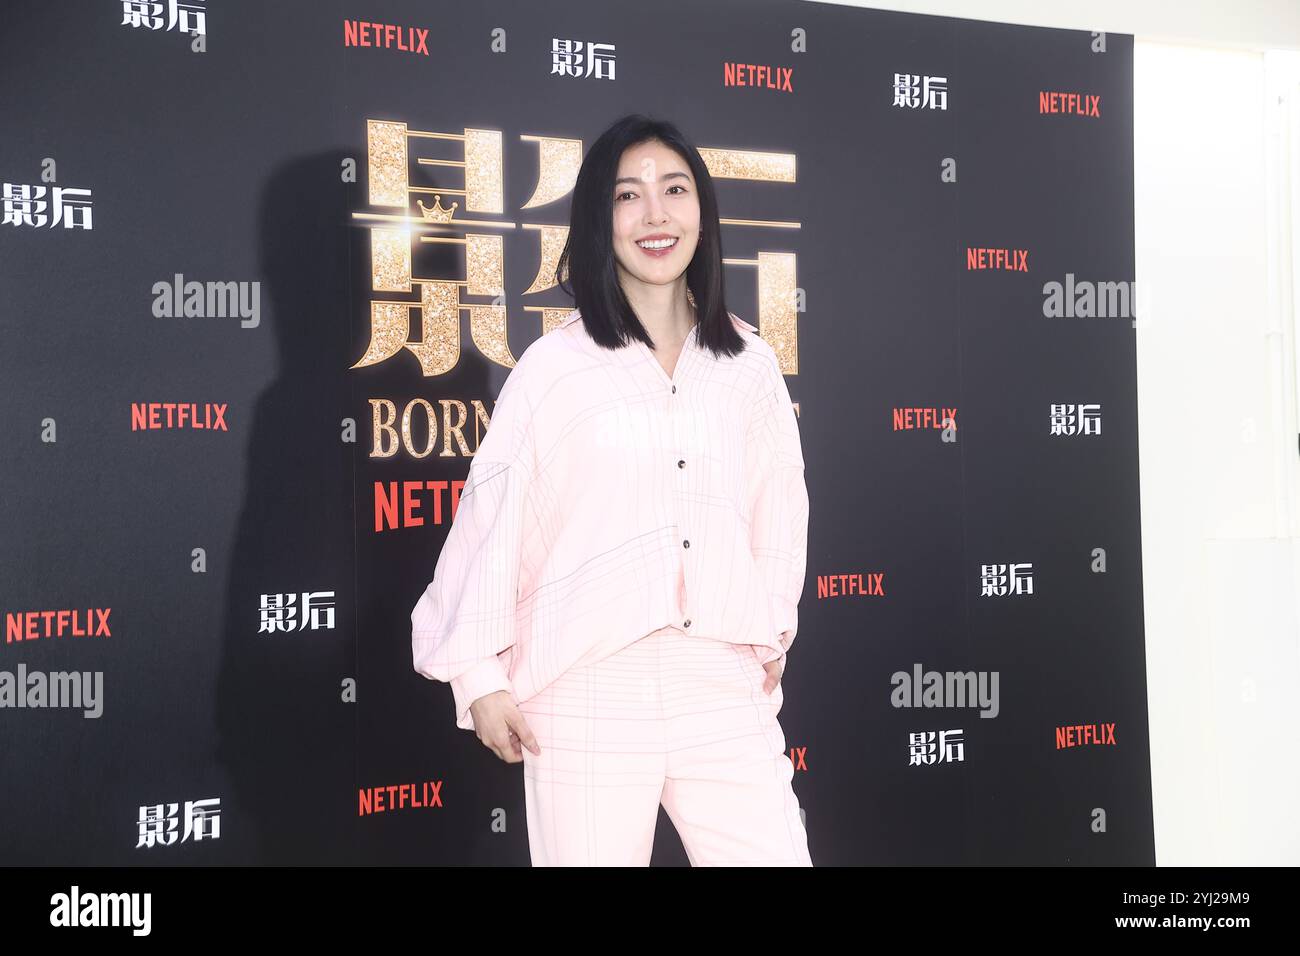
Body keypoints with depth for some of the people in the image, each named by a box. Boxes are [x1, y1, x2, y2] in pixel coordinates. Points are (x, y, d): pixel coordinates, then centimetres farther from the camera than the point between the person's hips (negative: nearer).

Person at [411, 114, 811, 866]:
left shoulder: (750, 364, 7)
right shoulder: (555, 364, -4)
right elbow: (496, 516, -1)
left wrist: (771, 641, 21)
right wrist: (481, 675, 1)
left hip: (724, 686, 3)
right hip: (589, 690, -3)